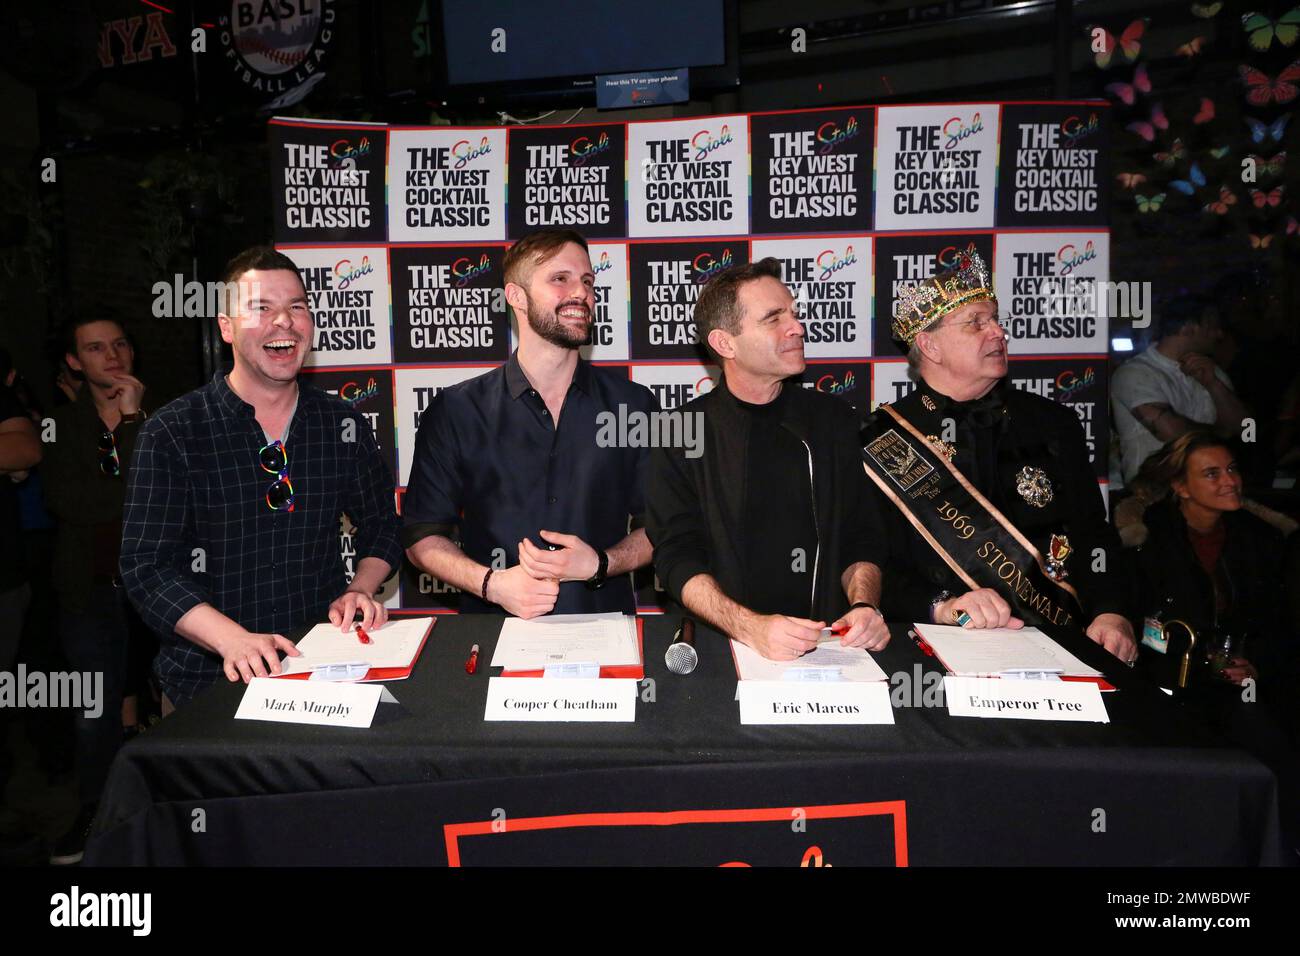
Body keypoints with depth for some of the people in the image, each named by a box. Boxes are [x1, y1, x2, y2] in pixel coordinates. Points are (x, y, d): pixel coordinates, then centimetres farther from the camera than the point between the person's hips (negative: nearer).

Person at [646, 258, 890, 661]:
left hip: (828, 642, 2)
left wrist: (863, 606, -10)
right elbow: (677, 557, -5)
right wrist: (749, 627, -21)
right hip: (721, 647, -2)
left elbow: (863, 539, 10)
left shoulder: (834, 419, 9)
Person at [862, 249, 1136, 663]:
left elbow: (1093, 535, 13)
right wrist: (942, 608, -20)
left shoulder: (1053, 423, 17)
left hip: (1060, 644, 3)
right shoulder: (882, 439, 1)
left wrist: (1111, 612, -4)